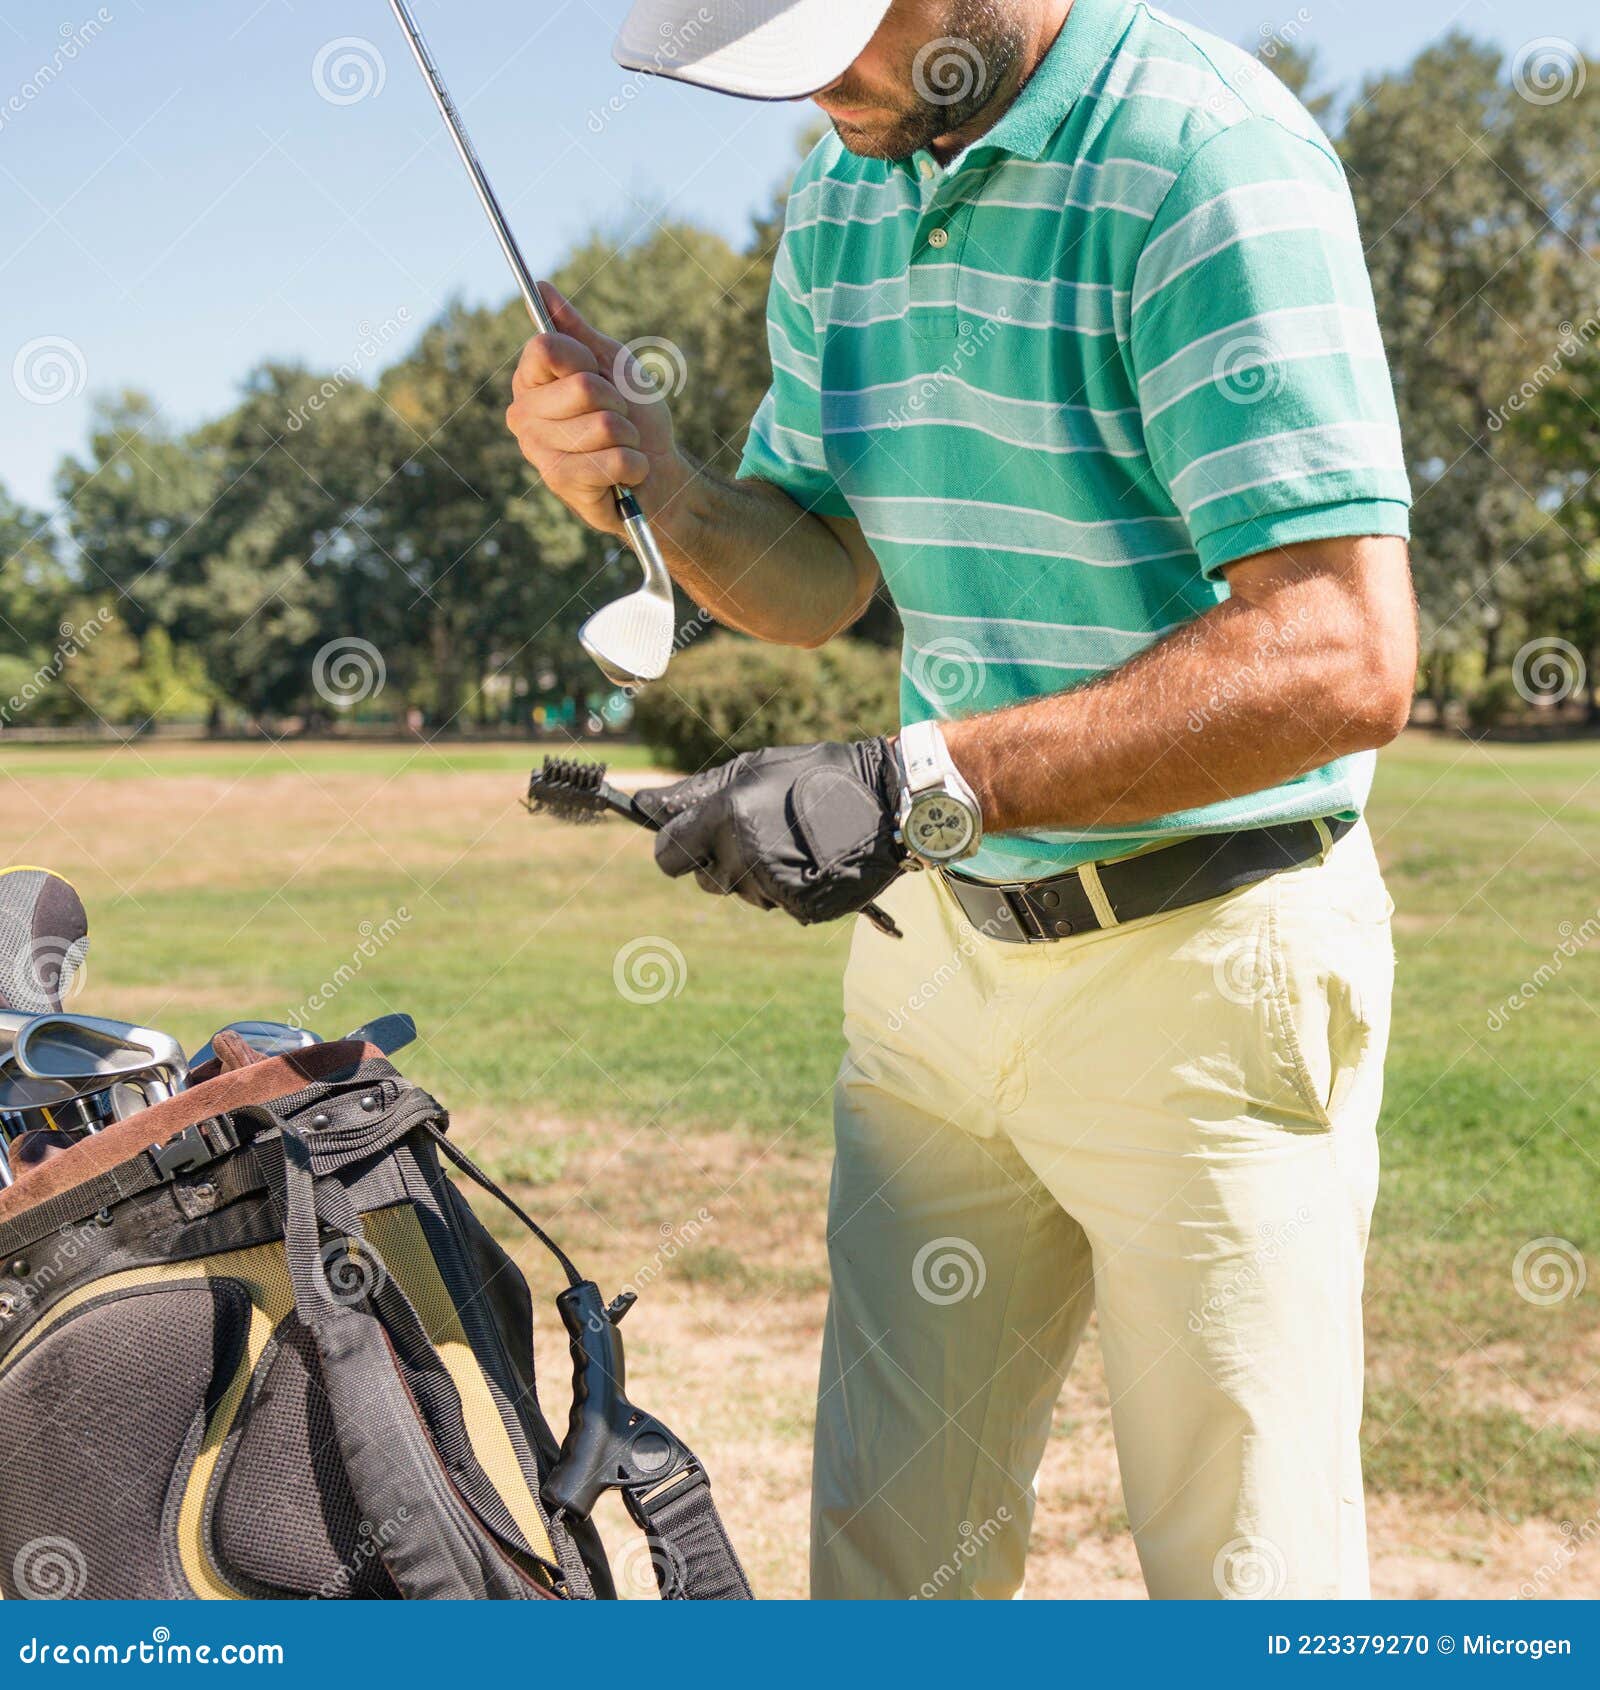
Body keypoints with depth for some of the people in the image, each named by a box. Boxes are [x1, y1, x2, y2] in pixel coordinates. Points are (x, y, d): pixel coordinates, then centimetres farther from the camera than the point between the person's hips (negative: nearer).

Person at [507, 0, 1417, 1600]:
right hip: (936, 933, 7)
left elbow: (1342, 657, -27)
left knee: (1240, 1563, 5)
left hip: (1197, 960, -7)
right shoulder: (843, 187, 7)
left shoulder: (1201, 152, -19)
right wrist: (648, 480, -6)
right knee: (886, 1535, 15)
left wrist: (920, 785, -32)